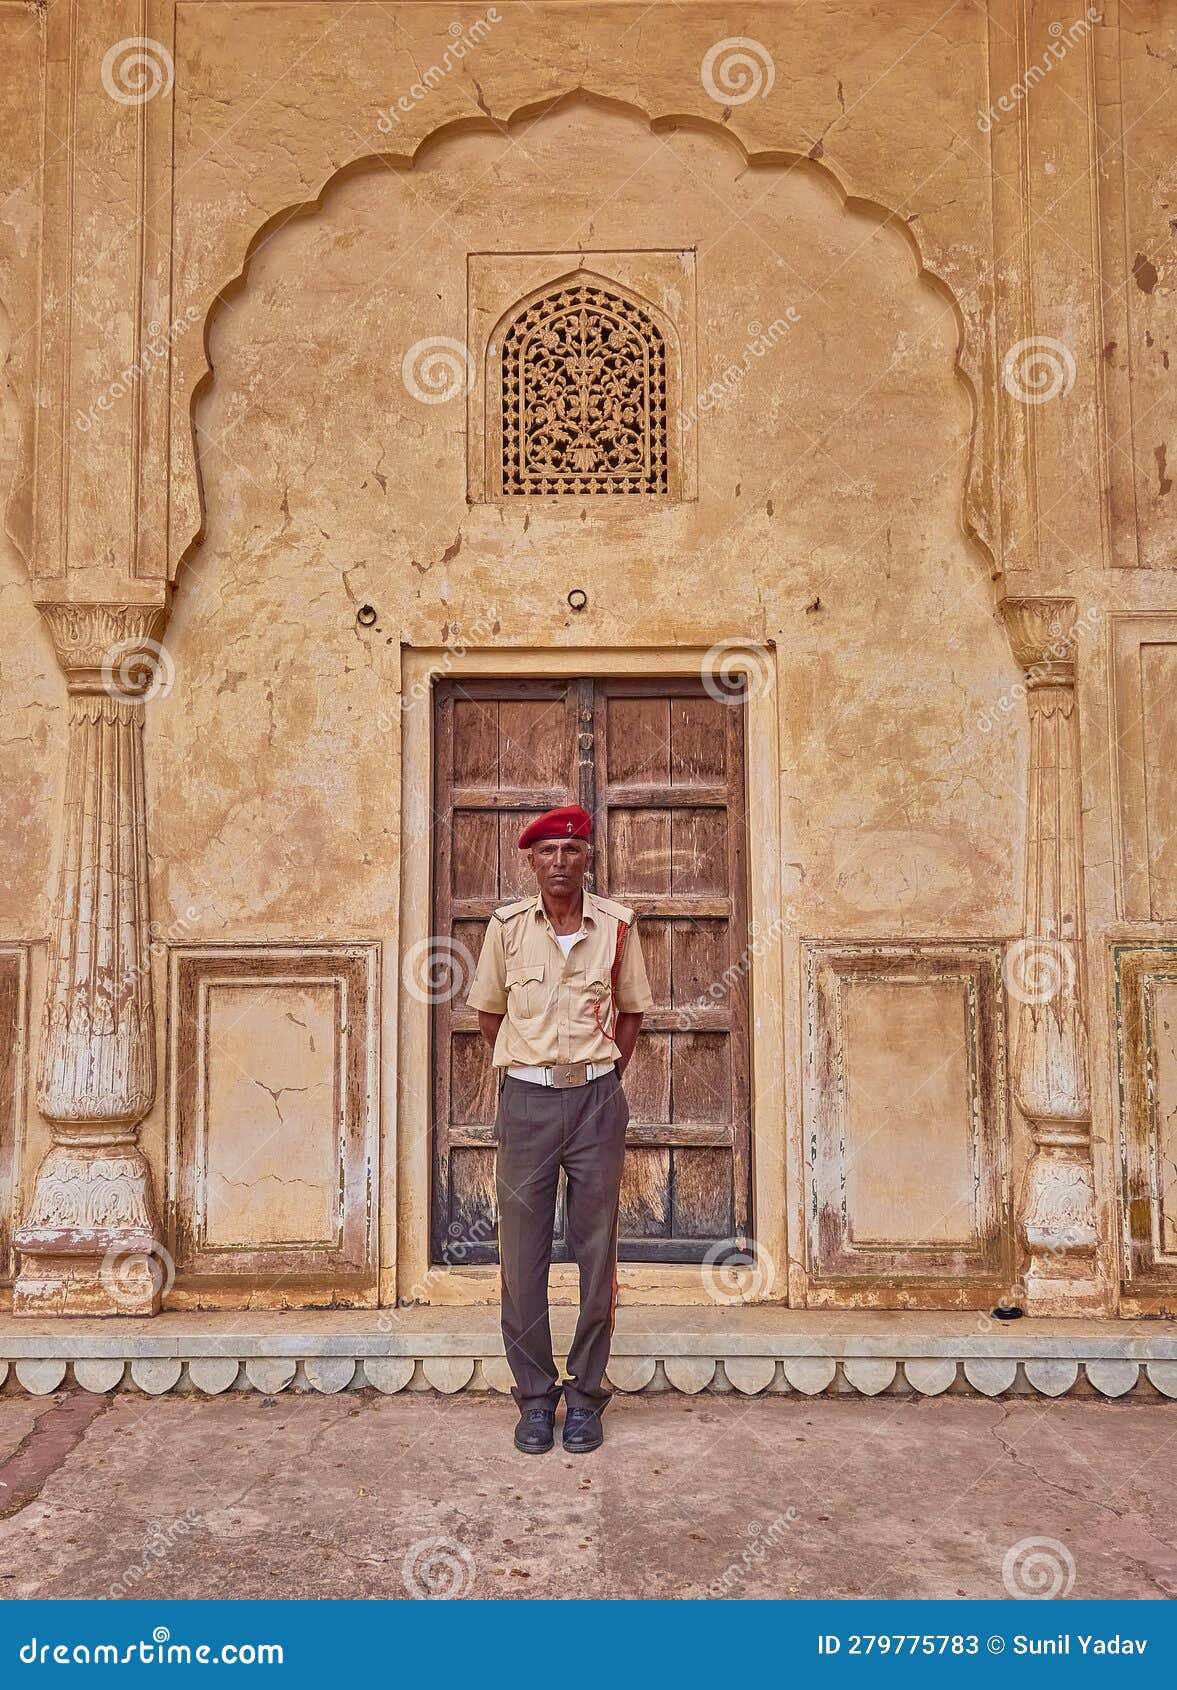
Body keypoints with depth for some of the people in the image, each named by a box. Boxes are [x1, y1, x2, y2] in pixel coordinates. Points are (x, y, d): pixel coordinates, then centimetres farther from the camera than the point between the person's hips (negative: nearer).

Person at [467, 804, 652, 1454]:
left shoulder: (616, 925, 0)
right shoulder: (507, 926, 0)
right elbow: (488, 1011, 13)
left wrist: (603, 1075, 8)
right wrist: (519, 1071, 10)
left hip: (597, 1099, 0)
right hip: (526, 1100, 0)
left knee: (596, 1251, 5)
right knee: (523, 1253, 3)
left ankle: (585, 1394, 18)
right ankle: (534, 1395, 17)